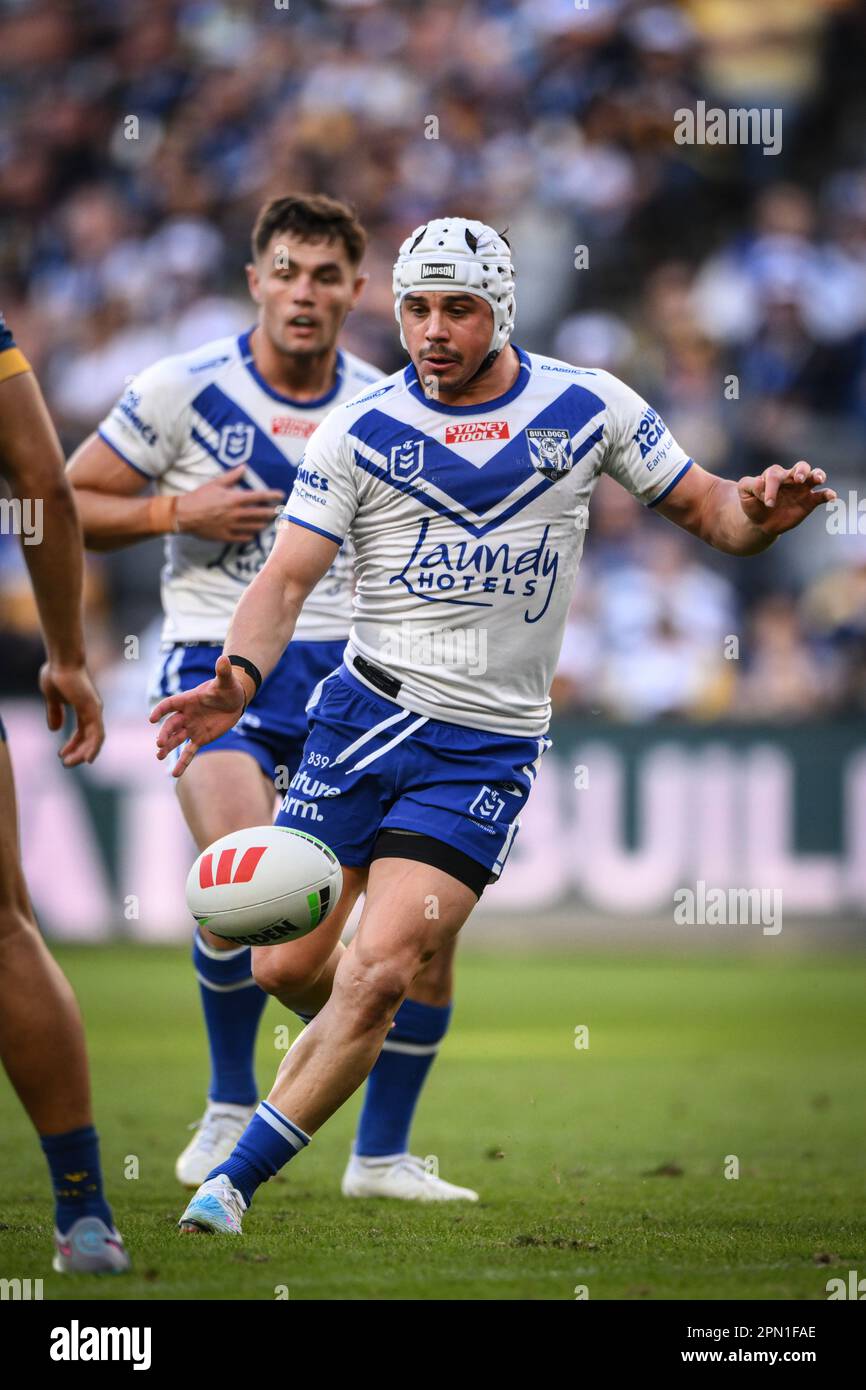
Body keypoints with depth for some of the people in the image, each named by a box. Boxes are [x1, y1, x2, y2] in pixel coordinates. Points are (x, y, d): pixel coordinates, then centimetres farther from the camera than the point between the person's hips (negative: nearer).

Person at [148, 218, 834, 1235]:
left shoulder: (589, 408, 2)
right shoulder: (361, 429, 0)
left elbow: (705, 510, 9)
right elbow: (286, 579, -5)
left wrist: (759, 511, -15)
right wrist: (237, 676, -25)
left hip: (488, 747, -1)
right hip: (363, 717, 1)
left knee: (376, 976, -15)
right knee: (282, 968, -1)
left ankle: (234, 1181, -6)